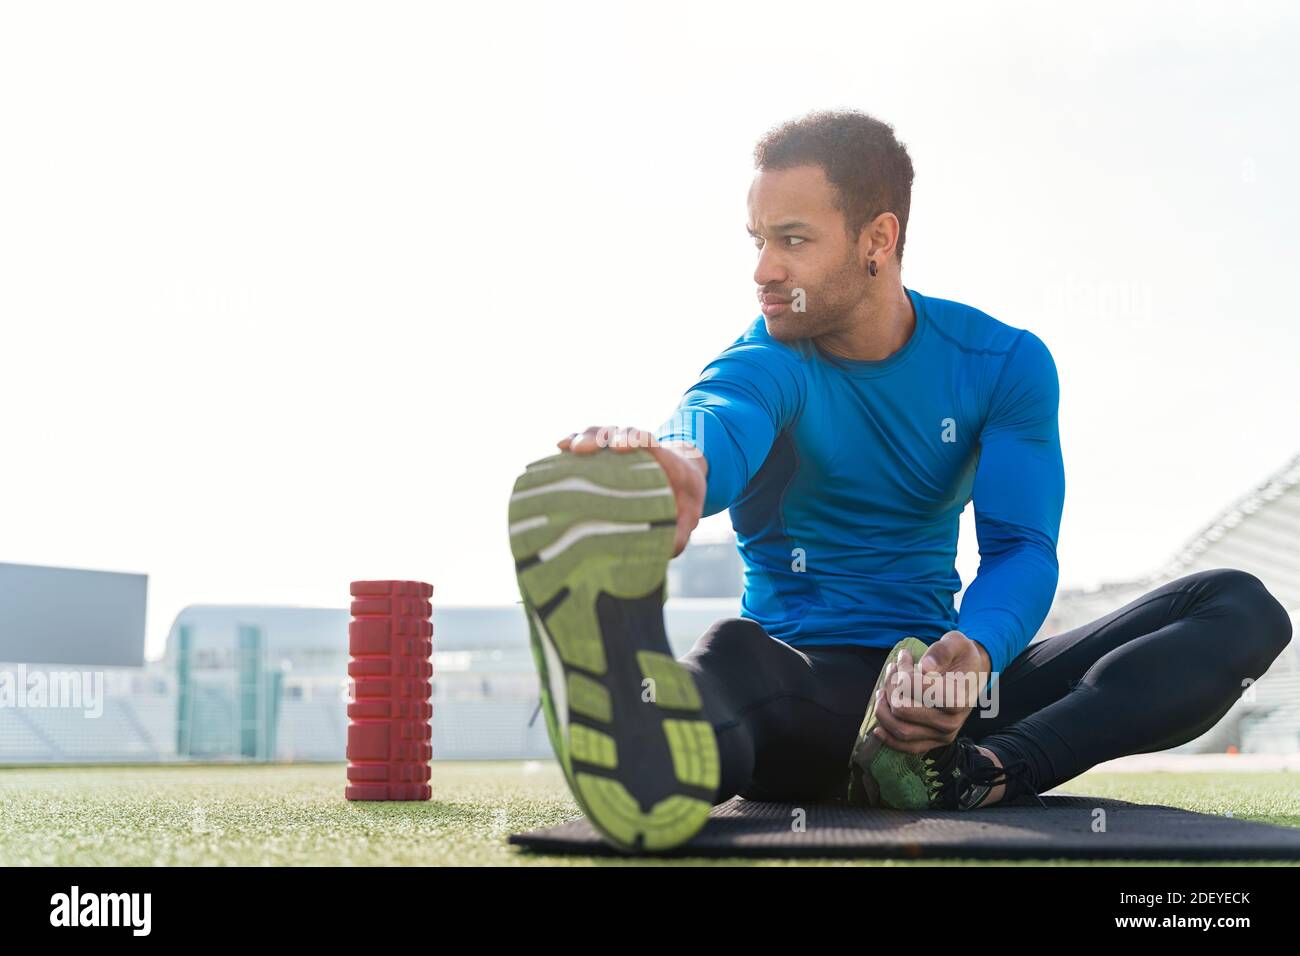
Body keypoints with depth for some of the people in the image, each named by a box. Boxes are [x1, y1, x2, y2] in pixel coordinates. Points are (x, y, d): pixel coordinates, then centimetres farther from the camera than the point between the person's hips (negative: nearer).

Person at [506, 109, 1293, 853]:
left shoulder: (1004, 364, 3)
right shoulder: (771, 359, -6)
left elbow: (1021, 545, -11)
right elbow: (724, 414, -32)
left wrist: (972, 651, -36)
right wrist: (685, 466, -60)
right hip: (805, 686, -3)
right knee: (733, 651, -39)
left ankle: (977, 774, -41)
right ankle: (659, 768, -79)